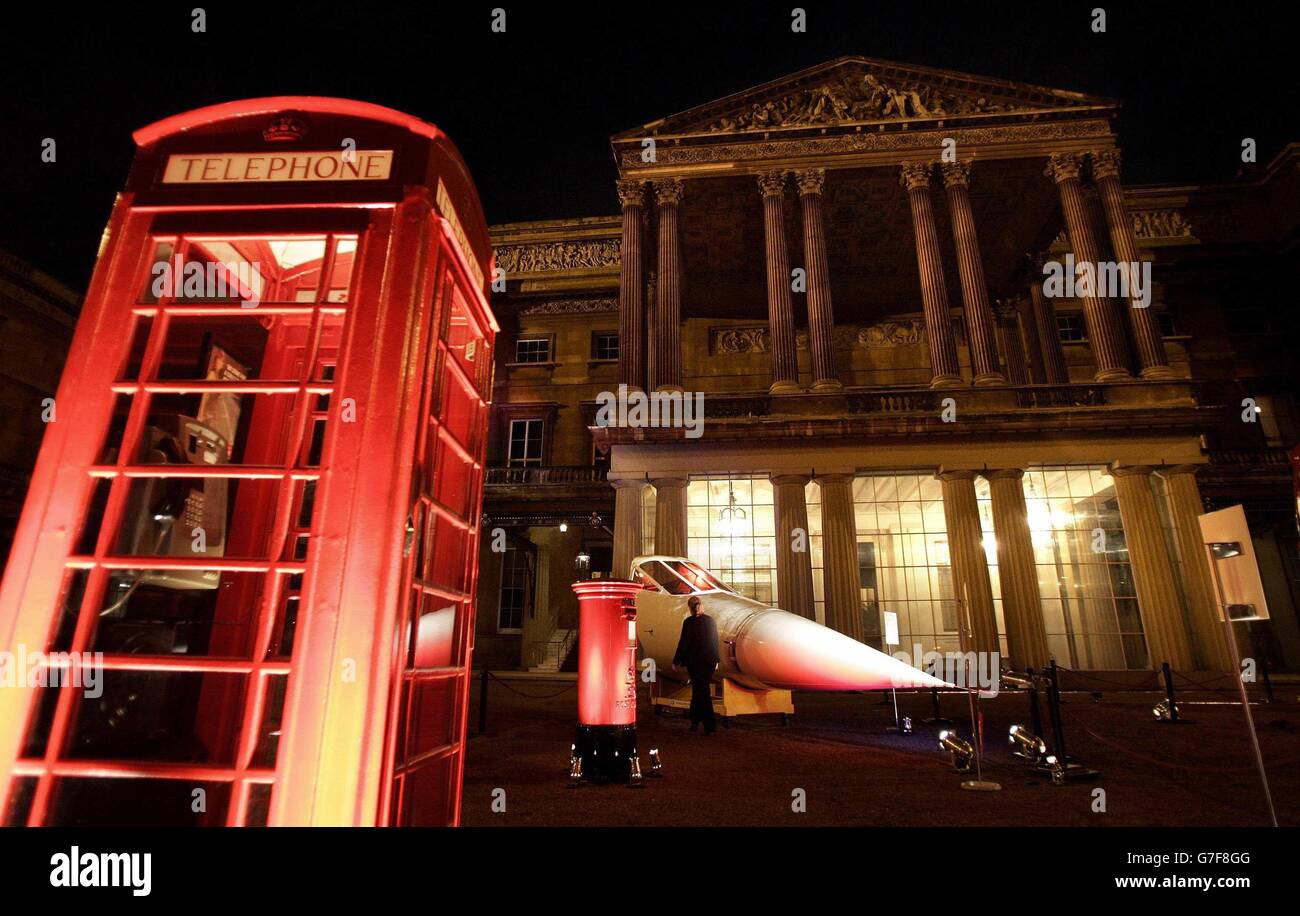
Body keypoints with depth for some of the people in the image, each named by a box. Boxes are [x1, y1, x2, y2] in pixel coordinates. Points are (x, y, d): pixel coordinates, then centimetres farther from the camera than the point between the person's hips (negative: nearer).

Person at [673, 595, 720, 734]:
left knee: (702, 692, 2)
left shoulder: (688, 622, -10)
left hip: (694, 661, -4)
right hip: (709, 661, 4)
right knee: (698, 690, 17)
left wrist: (676, 661, 2)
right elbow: (715, 641, 6)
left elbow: (683, 643, -8)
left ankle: (710, 726, 0)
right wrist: (715, 660, 15)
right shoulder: (710, 620, 2)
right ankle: (694, 721, 25)